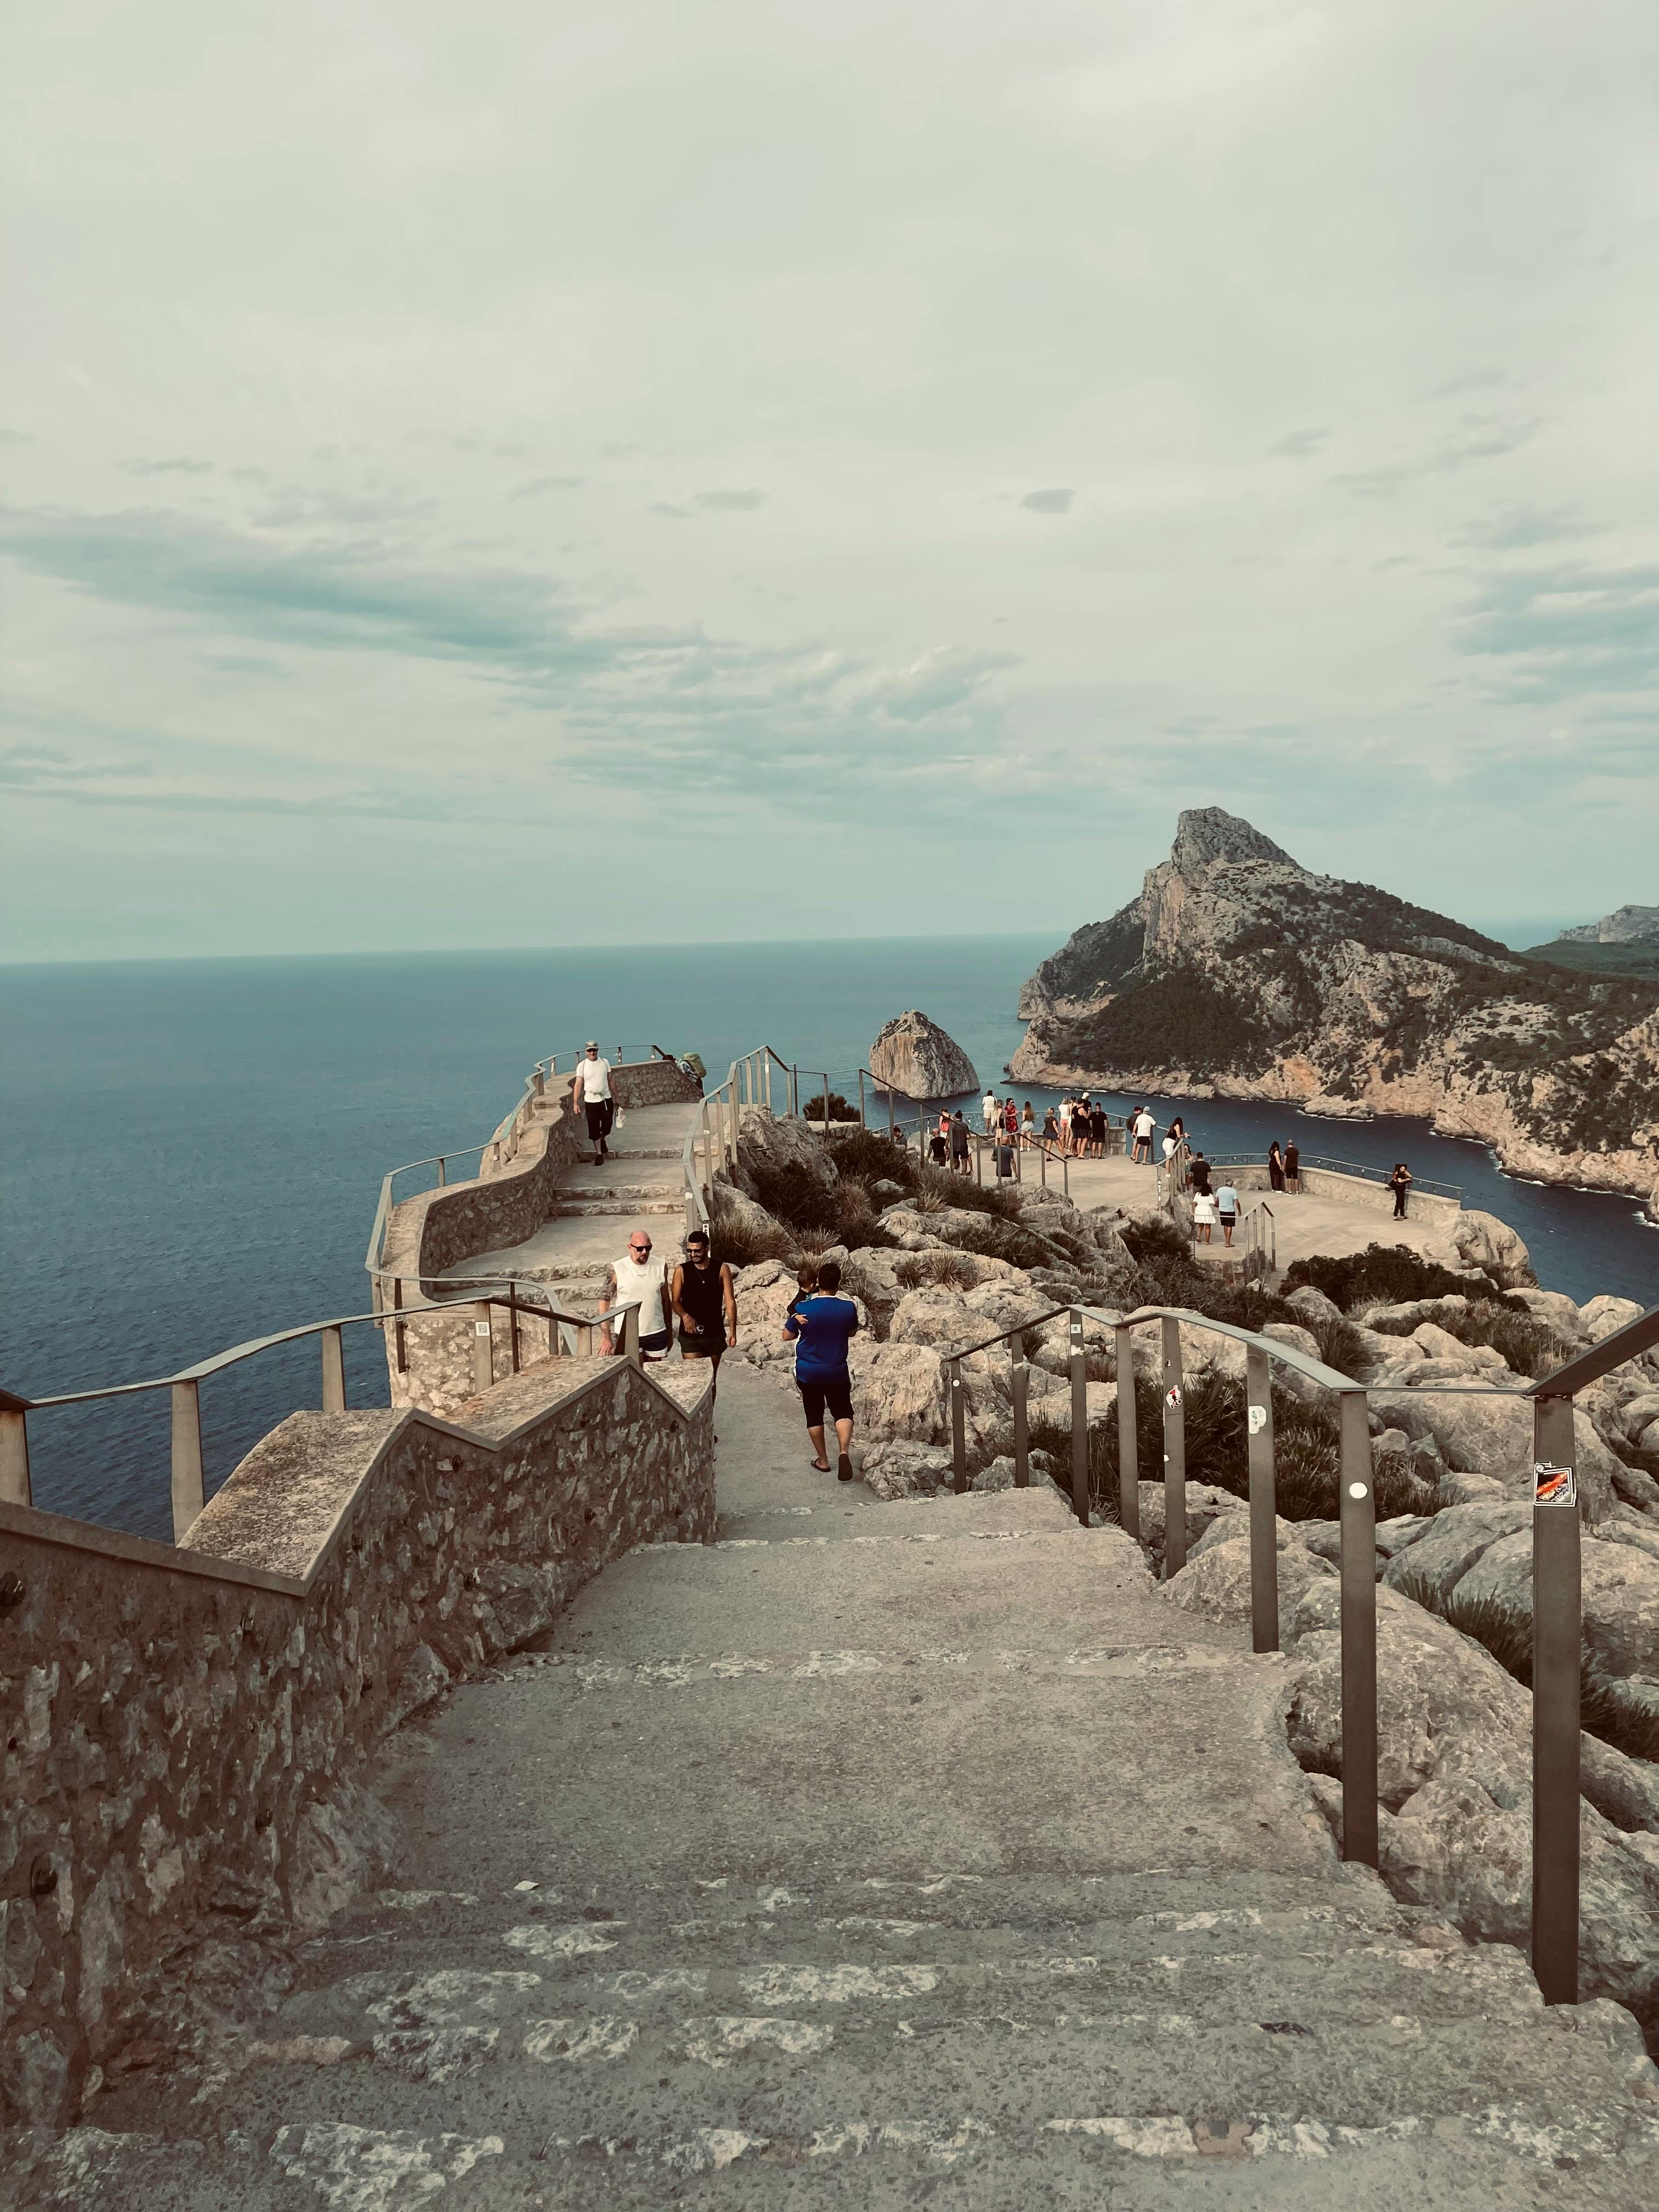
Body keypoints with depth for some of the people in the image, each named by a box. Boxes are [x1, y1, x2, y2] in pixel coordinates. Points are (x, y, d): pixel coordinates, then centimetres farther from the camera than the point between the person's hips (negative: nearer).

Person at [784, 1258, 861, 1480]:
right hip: (837, 1371, 0)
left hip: (807, 1372, 0)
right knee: (843, 1412, 11)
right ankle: (844, 1451, -14)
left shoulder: (802, 1308, -16)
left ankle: (822, 1460, 22)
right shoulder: (848, 1307, -12)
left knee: (814, 1415, 15)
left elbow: (787, 1335, -1)